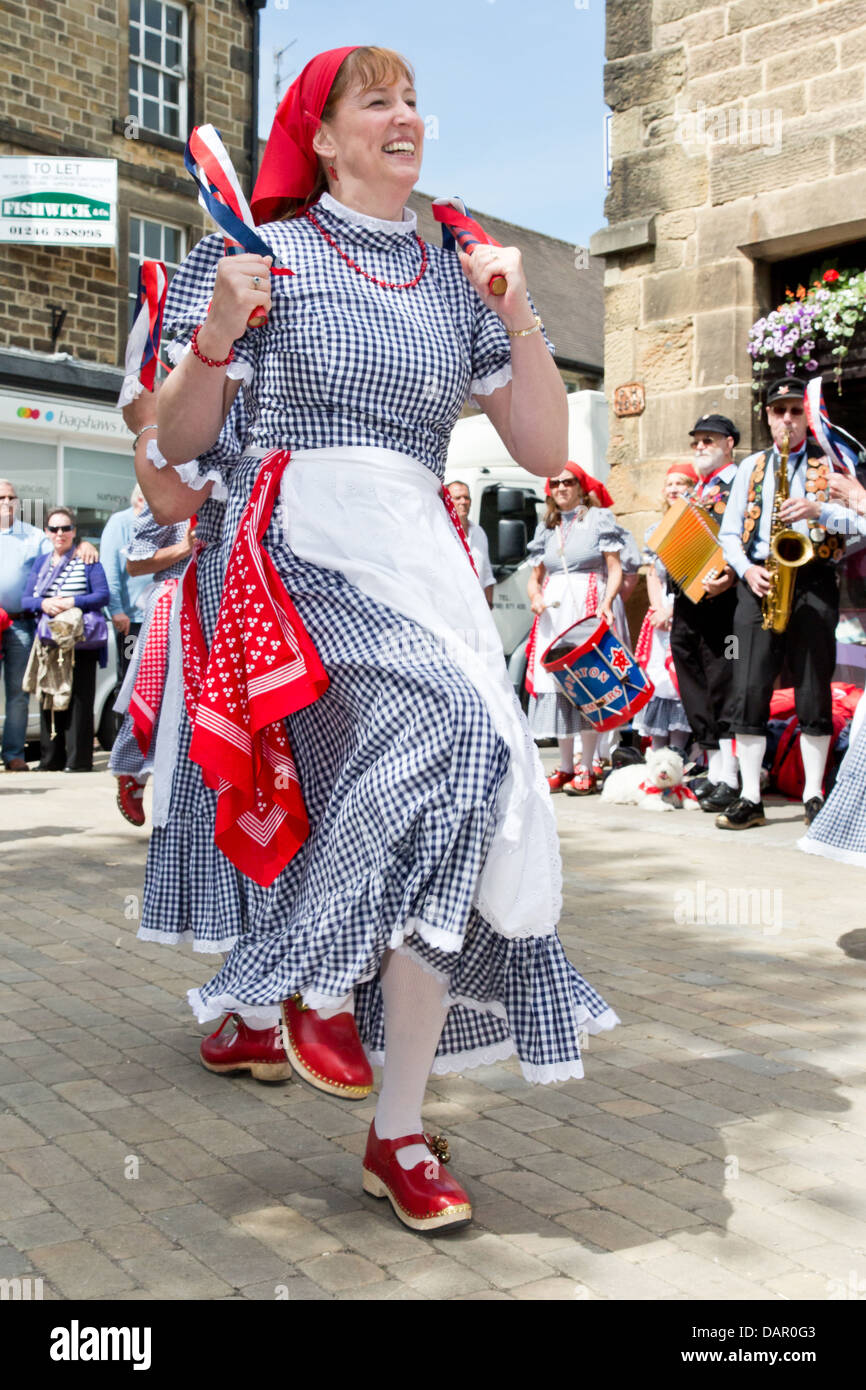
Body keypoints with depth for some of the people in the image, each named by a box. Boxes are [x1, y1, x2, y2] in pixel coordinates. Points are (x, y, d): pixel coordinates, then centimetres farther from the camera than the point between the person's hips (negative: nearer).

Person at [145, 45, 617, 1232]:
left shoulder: (455, 279, 19)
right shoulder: (267, 254, 8)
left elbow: (545, 450, 12)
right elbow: (177, 443, 5)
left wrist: (516, 316, 0)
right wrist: (217, 333, -12)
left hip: (421, 552, 5)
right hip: (305, 541, -5)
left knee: (428, 799, -6)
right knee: (467, 745, -27)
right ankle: (399, 1134, -12)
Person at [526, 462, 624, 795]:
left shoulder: (599, 518, 5)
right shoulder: (546, 527, 19)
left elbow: (615, 569, -1)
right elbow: (535, 576, 19)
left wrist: (606, 603, -18)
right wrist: (535, 596, -3)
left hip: (588, 605, -5)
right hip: (553, 611, 5)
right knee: (557, 682, 2)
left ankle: (586, 770, -5)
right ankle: (565, 768, 10)